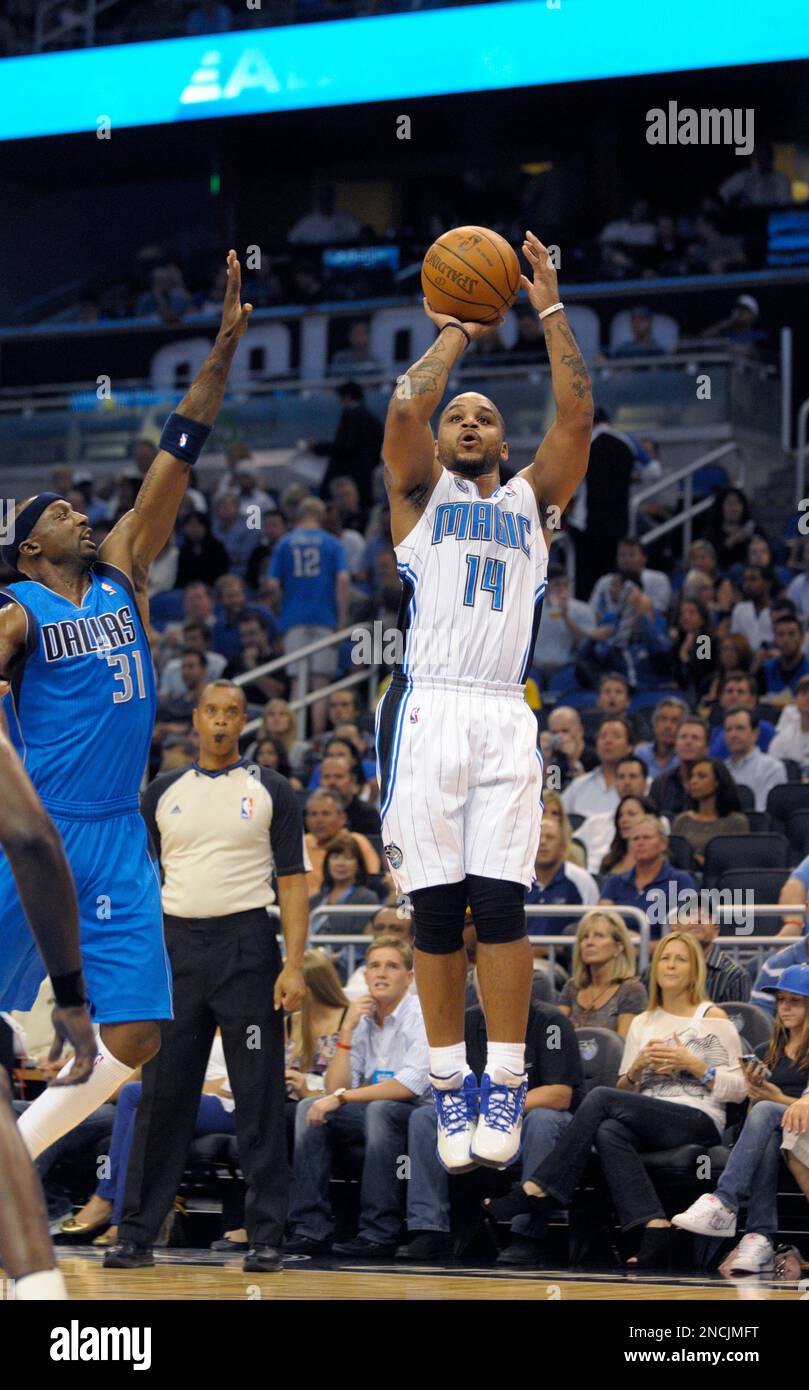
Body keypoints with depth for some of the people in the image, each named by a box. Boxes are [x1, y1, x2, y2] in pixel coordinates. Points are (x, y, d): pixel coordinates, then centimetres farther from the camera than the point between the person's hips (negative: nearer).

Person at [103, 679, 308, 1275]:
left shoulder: (271, 791, 4)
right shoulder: (163, 793, 11)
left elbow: (292, 882, 0)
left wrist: (294, 964, -10)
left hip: (247, 946, -2)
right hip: (176, 946, 2)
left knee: (260, 1099, -2)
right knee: (161, 1097, 3)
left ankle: (266, 1237, 3)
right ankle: (137, 1235, 9)